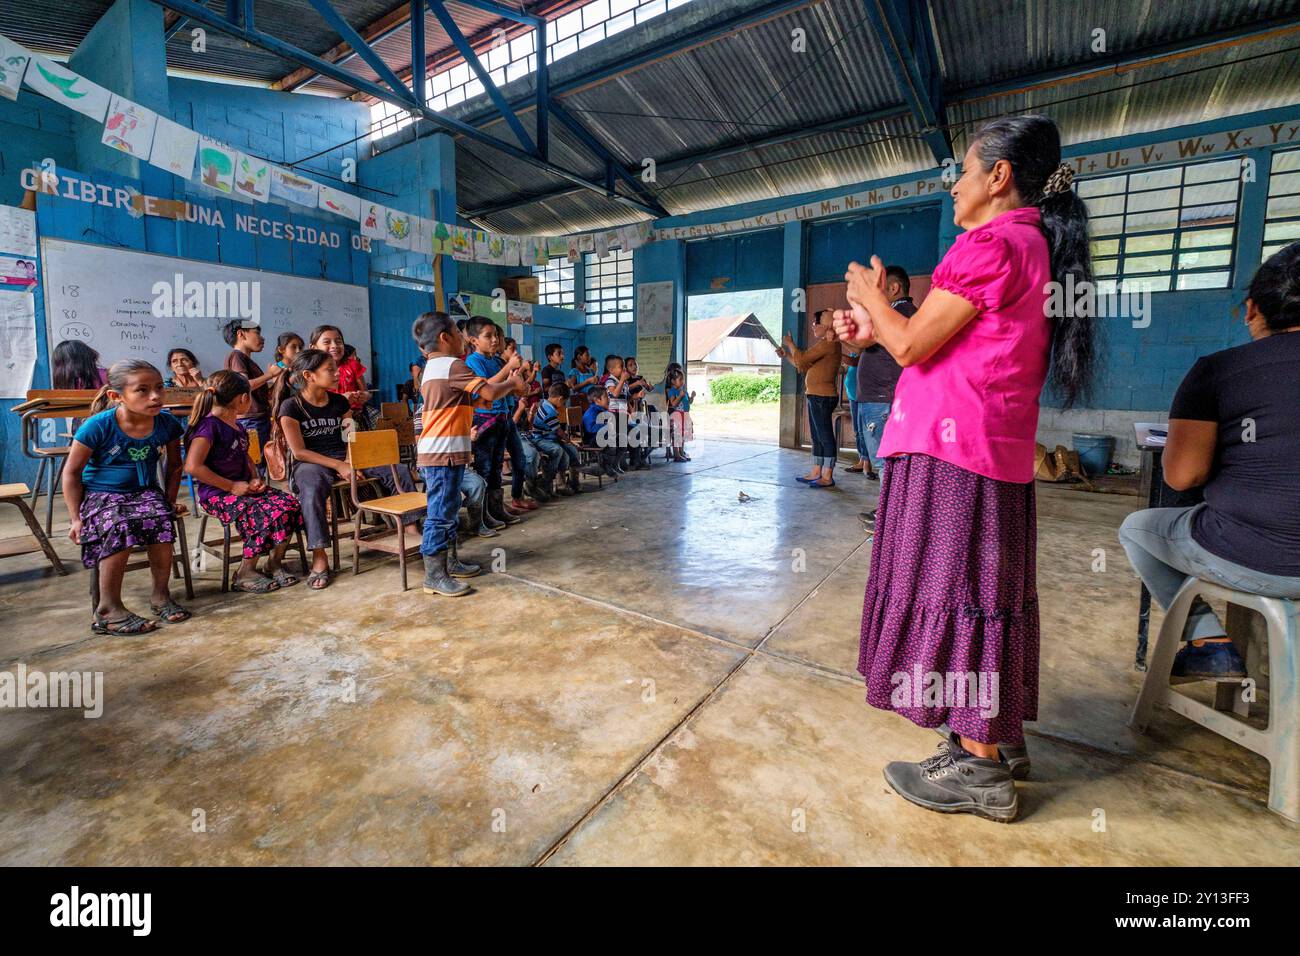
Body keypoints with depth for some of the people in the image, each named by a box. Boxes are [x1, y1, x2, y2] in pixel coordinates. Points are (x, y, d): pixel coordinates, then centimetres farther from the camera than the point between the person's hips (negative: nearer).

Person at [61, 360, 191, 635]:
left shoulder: (166, 423, -4)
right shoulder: (98, 426, -14)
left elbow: (174, 466, 11)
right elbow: (72, 471, -4)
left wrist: (170, 501, 4)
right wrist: (76, 517, -6)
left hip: (145, 491, 3)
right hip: (100, 494, -3)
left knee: (162, 520, -29)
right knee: (119, 529, -33)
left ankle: (160, 594, -14)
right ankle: (108, 608, -19)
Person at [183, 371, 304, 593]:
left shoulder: (238, 427, 16)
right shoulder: (209, 426, -13)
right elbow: (192, 466, -21)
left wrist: (255, 479, 7)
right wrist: (231, 486, -18)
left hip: (243, 487, 8)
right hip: (218, 494, -8)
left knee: (290, 504, -13)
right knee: (266, 514, -29)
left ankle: (274, 563, -2)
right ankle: (246, 573, -12)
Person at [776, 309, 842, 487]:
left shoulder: (827, 343, -12)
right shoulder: (825, 344, 20)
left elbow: (802, 359, -17)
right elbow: (805, 367, 23)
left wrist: (790, 344, -1)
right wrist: (787, 355, 18)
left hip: (822, 397, -11)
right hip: (817, 397, 11)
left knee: (825, 436, -8)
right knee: (817, 437, 13)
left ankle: (827, 477, -5)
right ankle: (816, 473, 19)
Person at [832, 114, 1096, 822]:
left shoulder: (991, 243, -10)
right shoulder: (1036, 245, 21)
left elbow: (914, 345, -12)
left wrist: (873, 295, 6)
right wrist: (872, 330, 19)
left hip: (949, 447, -10)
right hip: (997, 449, 10)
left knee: (954, 588, -4)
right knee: (985, 589, 14)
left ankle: (978, 768, 8)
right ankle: (999, 738, 28)